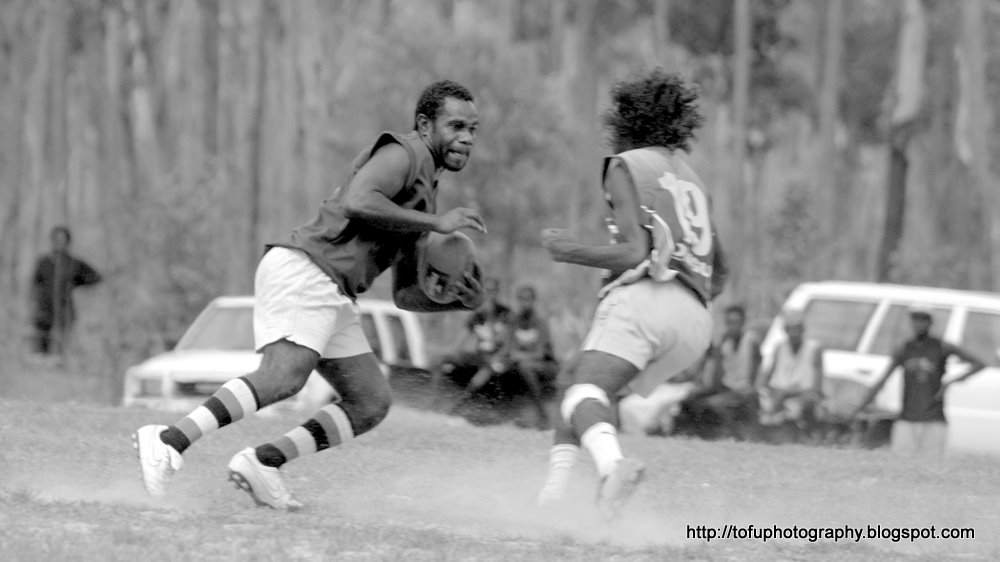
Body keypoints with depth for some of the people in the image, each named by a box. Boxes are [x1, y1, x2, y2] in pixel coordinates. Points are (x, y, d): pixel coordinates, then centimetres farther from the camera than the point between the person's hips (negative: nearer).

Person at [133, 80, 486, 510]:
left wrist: (458, 299, 9)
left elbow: (406, 294, 28)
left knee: (371, 403, 5)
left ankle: (261, 462, -3)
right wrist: (435, 223, -15)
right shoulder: (402, 153, -1)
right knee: (282, 377, -28)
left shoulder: (423, 199, 27)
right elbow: (357, 202, -21)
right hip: (304, 269, -10)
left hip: (329, 294, 10)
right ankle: (167, 443, -36)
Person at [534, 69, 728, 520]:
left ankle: (613, 463, -57)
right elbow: (717, 277, 30)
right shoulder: (690, 180, 30)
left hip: (645, 296, -8)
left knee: (584, 394, -25)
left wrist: (573, 251, 6)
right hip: (696, 318, 8)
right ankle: (554, 495, 9)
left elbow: (635, 253, -5)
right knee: (577, 374, 23)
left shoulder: (626, 166, 8)